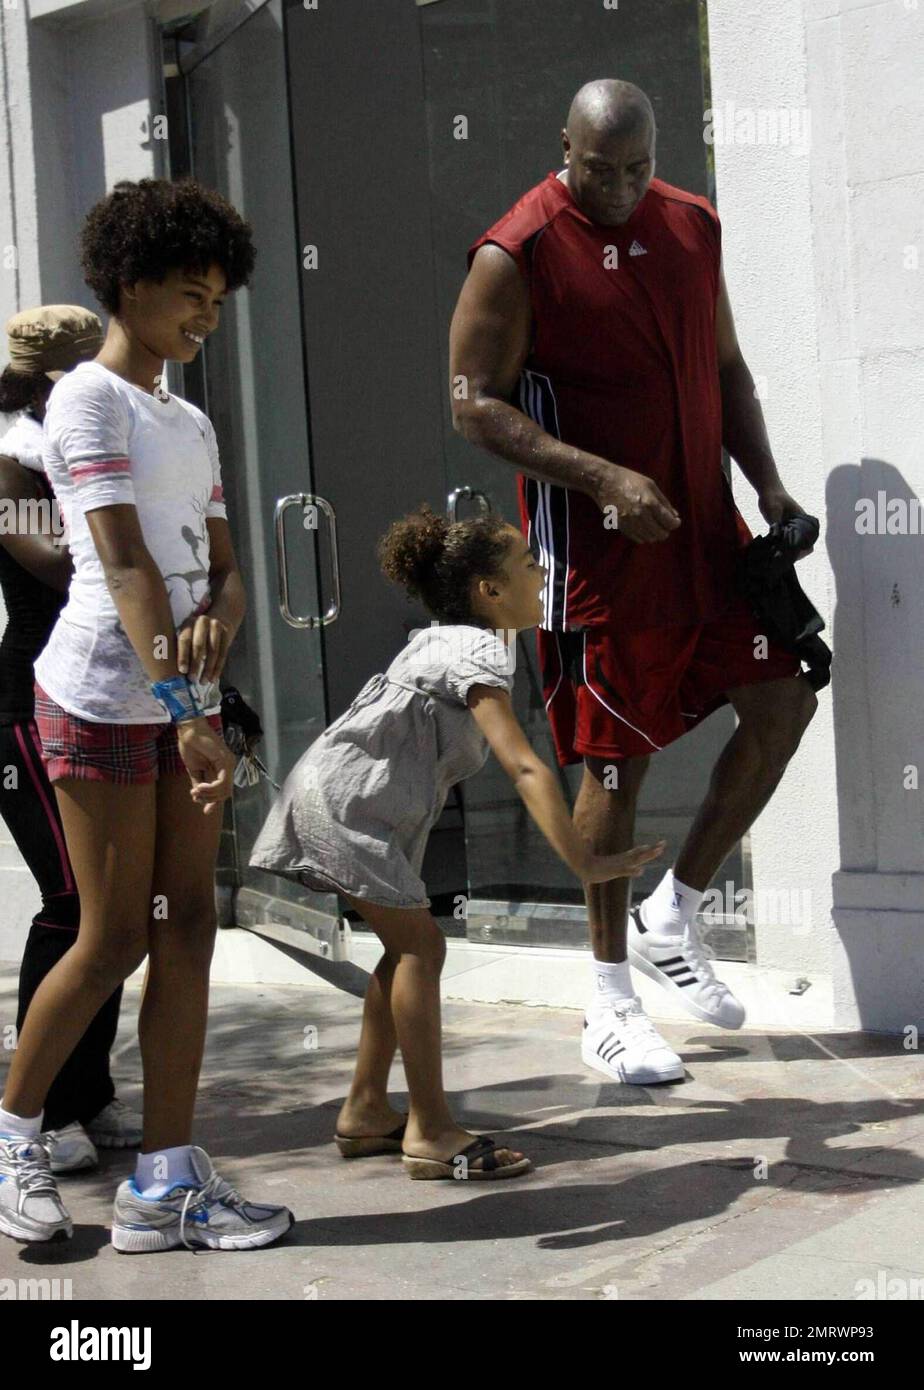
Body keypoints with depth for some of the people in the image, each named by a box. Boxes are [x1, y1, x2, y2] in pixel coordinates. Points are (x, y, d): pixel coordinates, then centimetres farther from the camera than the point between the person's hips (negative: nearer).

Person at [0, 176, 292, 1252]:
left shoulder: (191, 423, 19)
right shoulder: (88, 399, -6)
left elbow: (222, 565, 14)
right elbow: (124, 564, -17)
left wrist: (218, 620, -11)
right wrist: (190, 713, -25)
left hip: (181, 699, 8)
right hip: (105, 699, -8)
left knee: (186, 930, 3)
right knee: (115, 938, -3)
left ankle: (164, 1181, 7)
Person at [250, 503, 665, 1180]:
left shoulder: (447, 639, 10)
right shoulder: (478, 653, -19)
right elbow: (524, 767, -29)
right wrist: (584, 863, -33)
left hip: (374, 804, 10)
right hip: (342, 798, -10)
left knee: (409, 947, 11)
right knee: (419, 946, -9)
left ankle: (365, 1113, 19)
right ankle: (431, 1133, -6)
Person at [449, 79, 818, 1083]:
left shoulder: (693, 227, 9)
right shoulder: (516, 254, -10)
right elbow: (475, 405, -14)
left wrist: (768, 486, 4)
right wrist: (604, 477, -23)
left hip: (703, 525, 6)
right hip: (598, 547, -6)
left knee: (783, 700, -1)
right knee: (616, 762, 0)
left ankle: (673, 917, 18)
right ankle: (610, 1008, 15)